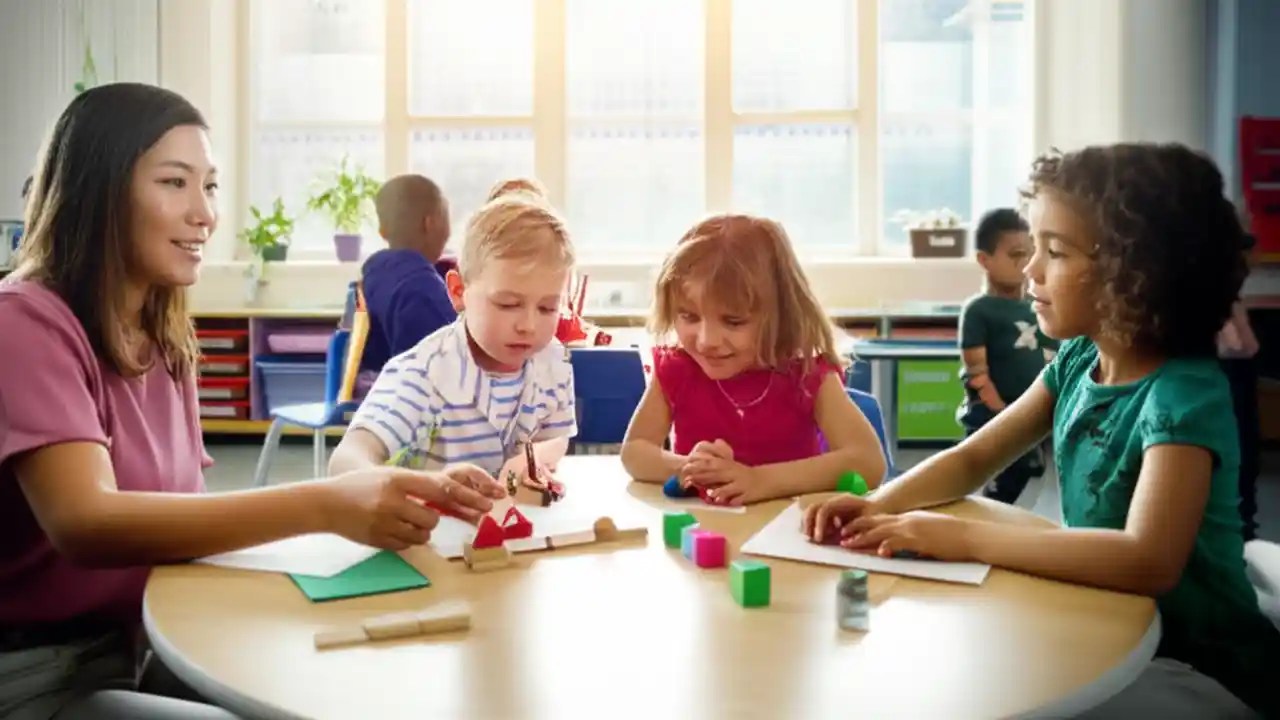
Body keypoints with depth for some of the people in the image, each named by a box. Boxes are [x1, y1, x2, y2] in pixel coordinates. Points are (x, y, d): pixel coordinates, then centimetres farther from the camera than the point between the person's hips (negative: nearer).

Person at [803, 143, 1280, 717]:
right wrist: (880, 504, -14)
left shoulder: (1184, 394, -25)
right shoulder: (1078, 360, -2)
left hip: (1203, 673, -6)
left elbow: (1148, 561, -39)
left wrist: (963, 537, -34)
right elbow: (972, 460, 5)